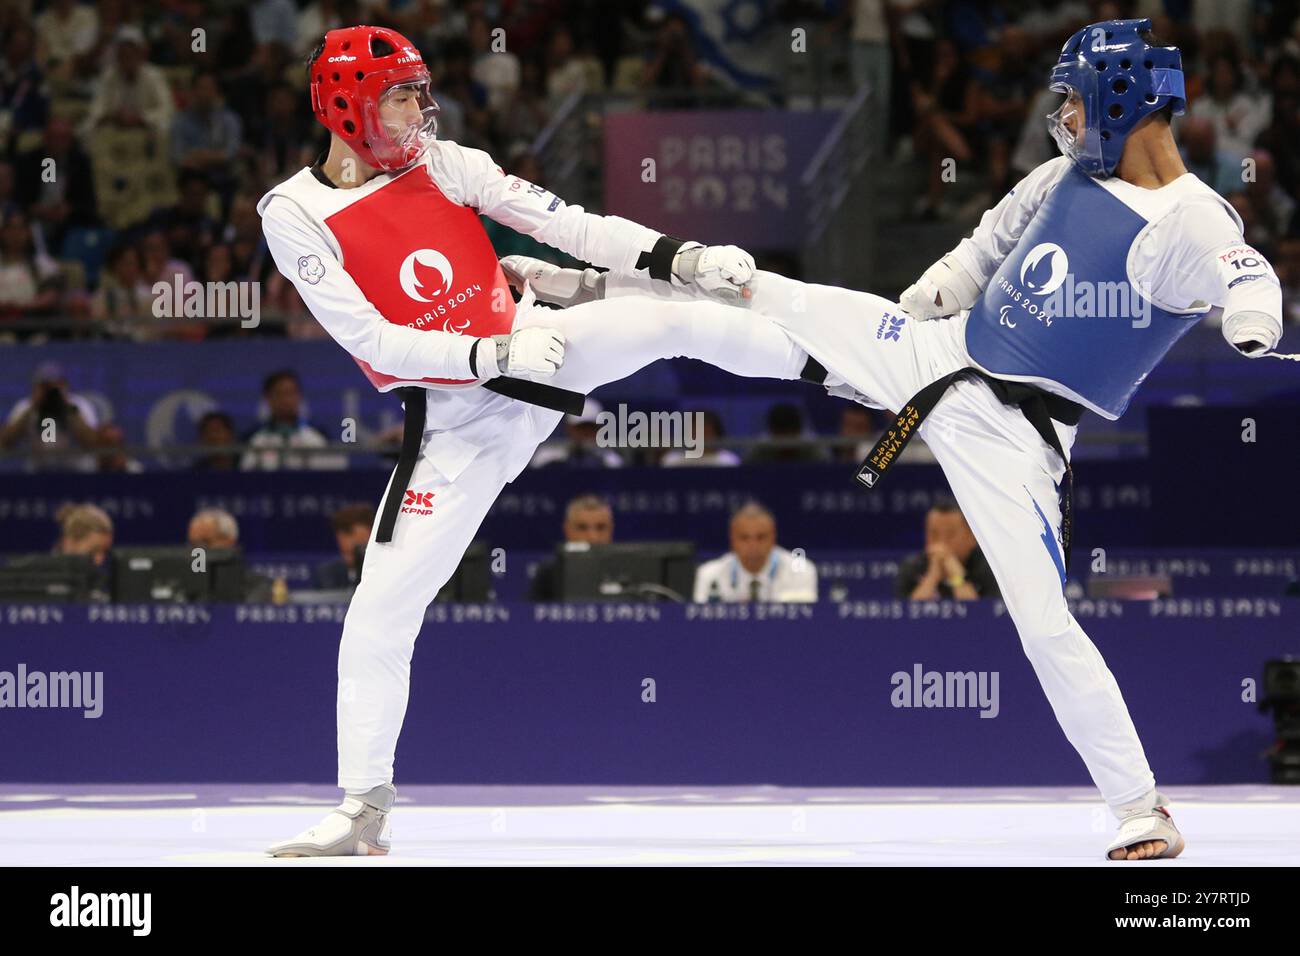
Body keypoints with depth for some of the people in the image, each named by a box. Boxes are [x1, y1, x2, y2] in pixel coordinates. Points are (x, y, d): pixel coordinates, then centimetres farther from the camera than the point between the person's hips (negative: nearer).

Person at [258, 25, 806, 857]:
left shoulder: (441, 164, -2)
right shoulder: (295, 216, -11)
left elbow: (564, 225, -7)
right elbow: (371, 340, -17)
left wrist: (677, 257, -19)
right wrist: (490, 358, -25)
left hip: (535, 345, 2)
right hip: (453, 422, -2)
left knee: (680, 319, -17)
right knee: (379, 615, -7)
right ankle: (363, 811, 3)